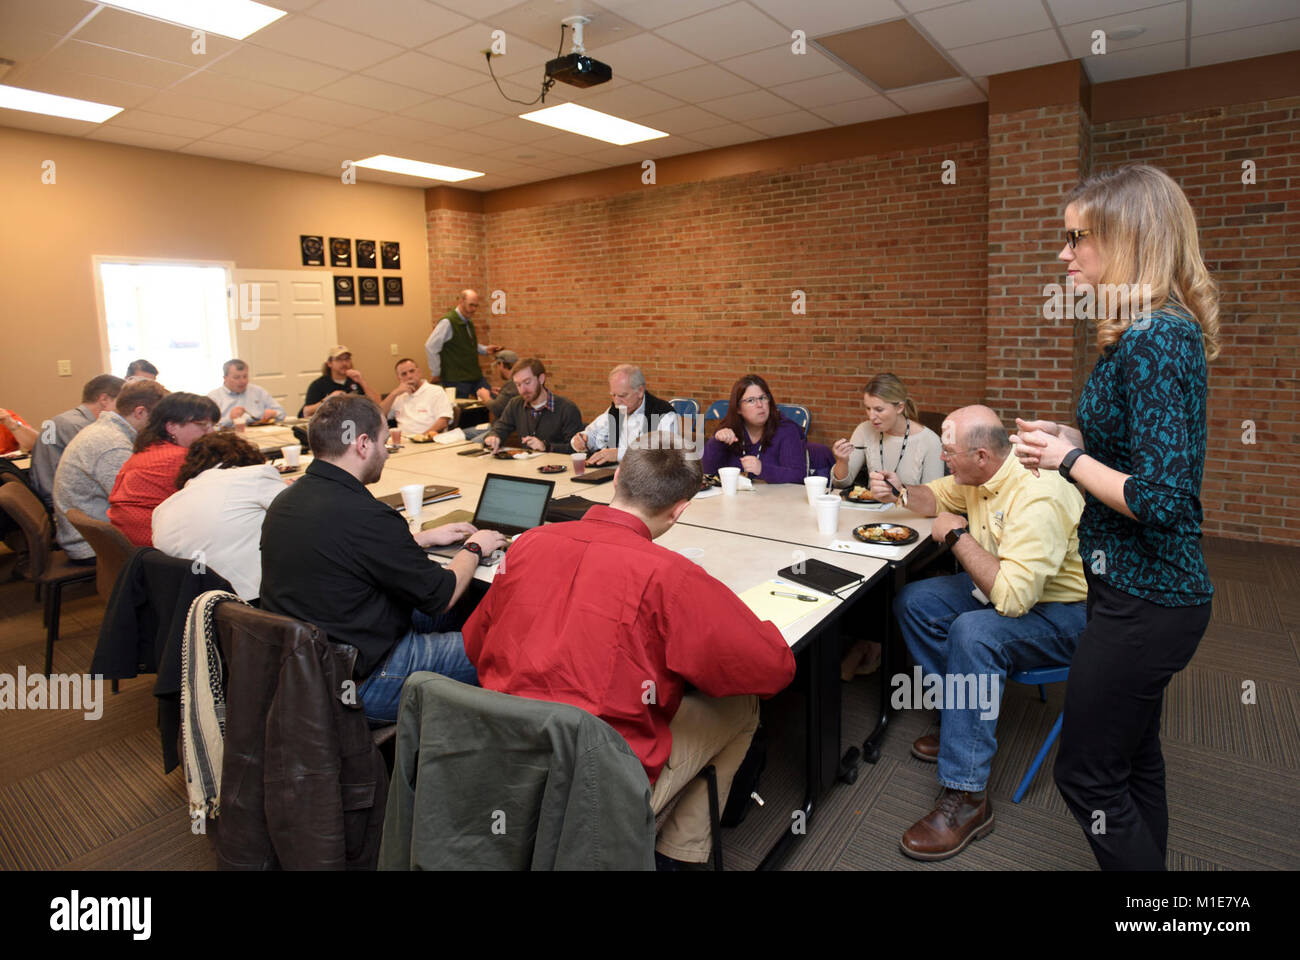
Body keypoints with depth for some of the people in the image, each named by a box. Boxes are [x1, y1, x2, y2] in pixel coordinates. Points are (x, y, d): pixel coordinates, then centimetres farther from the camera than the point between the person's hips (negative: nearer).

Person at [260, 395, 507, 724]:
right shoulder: (365, 516, -28)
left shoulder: (286, 500, 0)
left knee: (445, 618, 22)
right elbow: (440, 595, -16)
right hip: (358, 684, -9)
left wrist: (425, 538, 19)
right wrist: (474, 548, 4)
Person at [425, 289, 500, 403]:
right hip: (456, 380, -8)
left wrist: (485, 349, 8)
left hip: (476, 376, 8)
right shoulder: (447, 322, -15)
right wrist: (435, 373, -12)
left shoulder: (469, 322, 12)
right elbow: (430, 347, -18)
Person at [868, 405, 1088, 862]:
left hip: (1061, 612, -9)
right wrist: (900, 492, -4)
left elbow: (1012, 597, -39)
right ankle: (962, 720, 8)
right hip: (1005, 586, 9)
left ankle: (966, 798, -25)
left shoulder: (1038, 497, -33)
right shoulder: (977, 474, -5)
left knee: (973, 633, -35)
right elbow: (938, 498, 17)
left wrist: (957, 534, -28)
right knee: (913, 601, -1)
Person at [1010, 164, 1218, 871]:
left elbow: (1160, 499, -28)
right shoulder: (1162, 329, 9)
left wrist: (1069, 458, -15)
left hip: (1143, 600, -10)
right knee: (1134, 761, 25)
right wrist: (1072, 437, 6)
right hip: (1144, 588, 10)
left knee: (1086, 776, 6)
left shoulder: (1154, 342, -23)